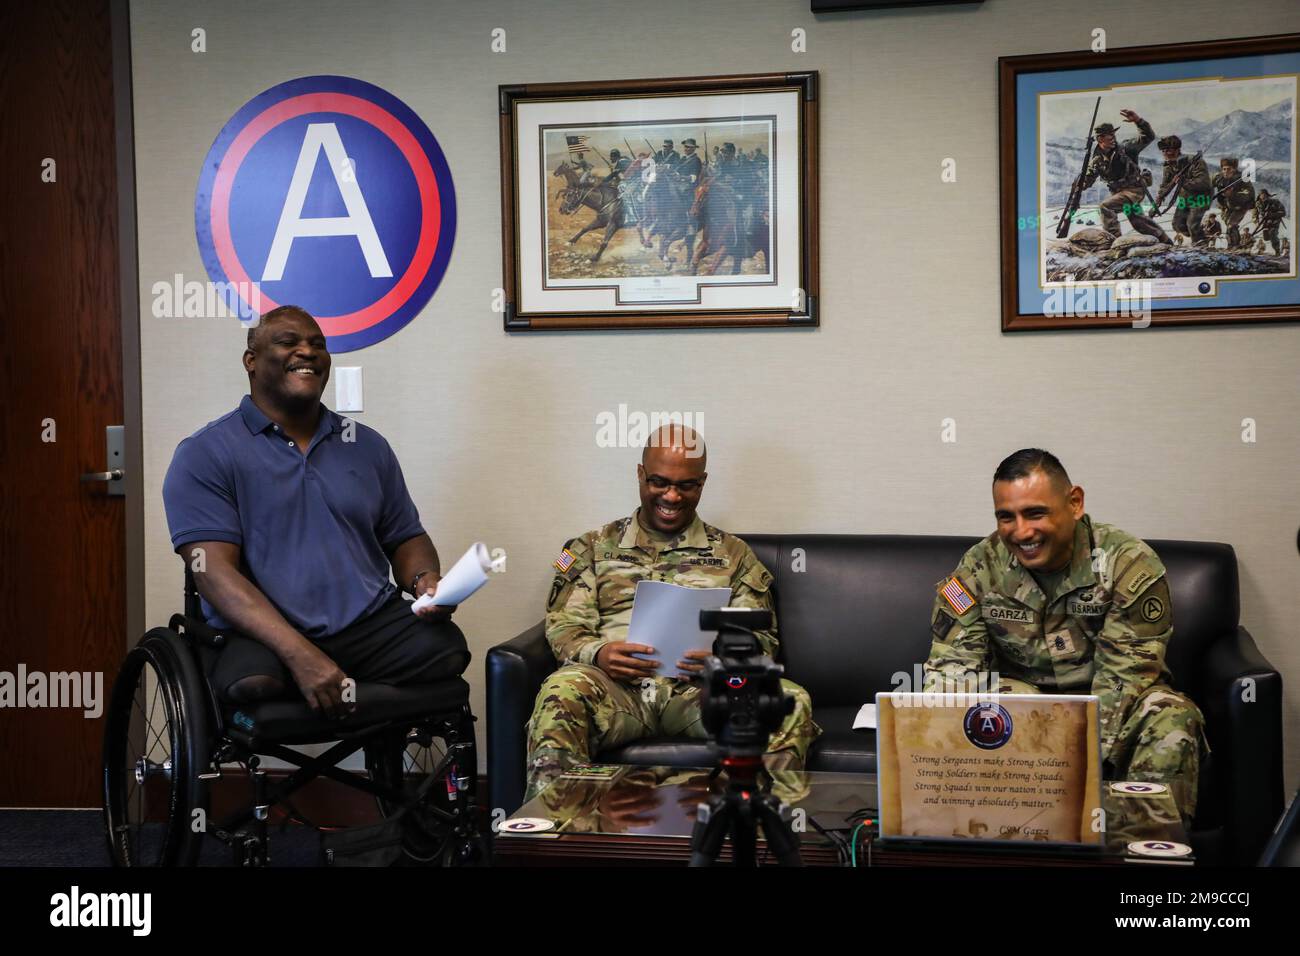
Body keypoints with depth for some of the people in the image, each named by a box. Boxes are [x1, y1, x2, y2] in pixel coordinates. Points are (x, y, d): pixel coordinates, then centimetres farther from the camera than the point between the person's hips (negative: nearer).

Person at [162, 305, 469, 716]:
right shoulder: (205, 453, 1)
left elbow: (406, 539, 23)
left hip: (371, 623, 4)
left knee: (445, 648, -27)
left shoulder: (368, 446, 18)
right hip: (266, 634, -3)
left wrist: (425, 580, -5)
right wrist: (301, 654, -24)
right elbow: (214, 570, -10)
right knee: (251, 682, -37)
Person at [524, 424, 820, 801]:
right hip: (617, 684, -1)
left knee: (791, 702, -30)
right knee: (562, 690, -38)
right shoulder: (592, 548, 22)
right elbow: (564, 628, 13)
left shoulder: (733, 554, 23)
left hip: (701, 689, 1)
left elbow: (762, 638, 16)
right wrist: (597, 653, -12)